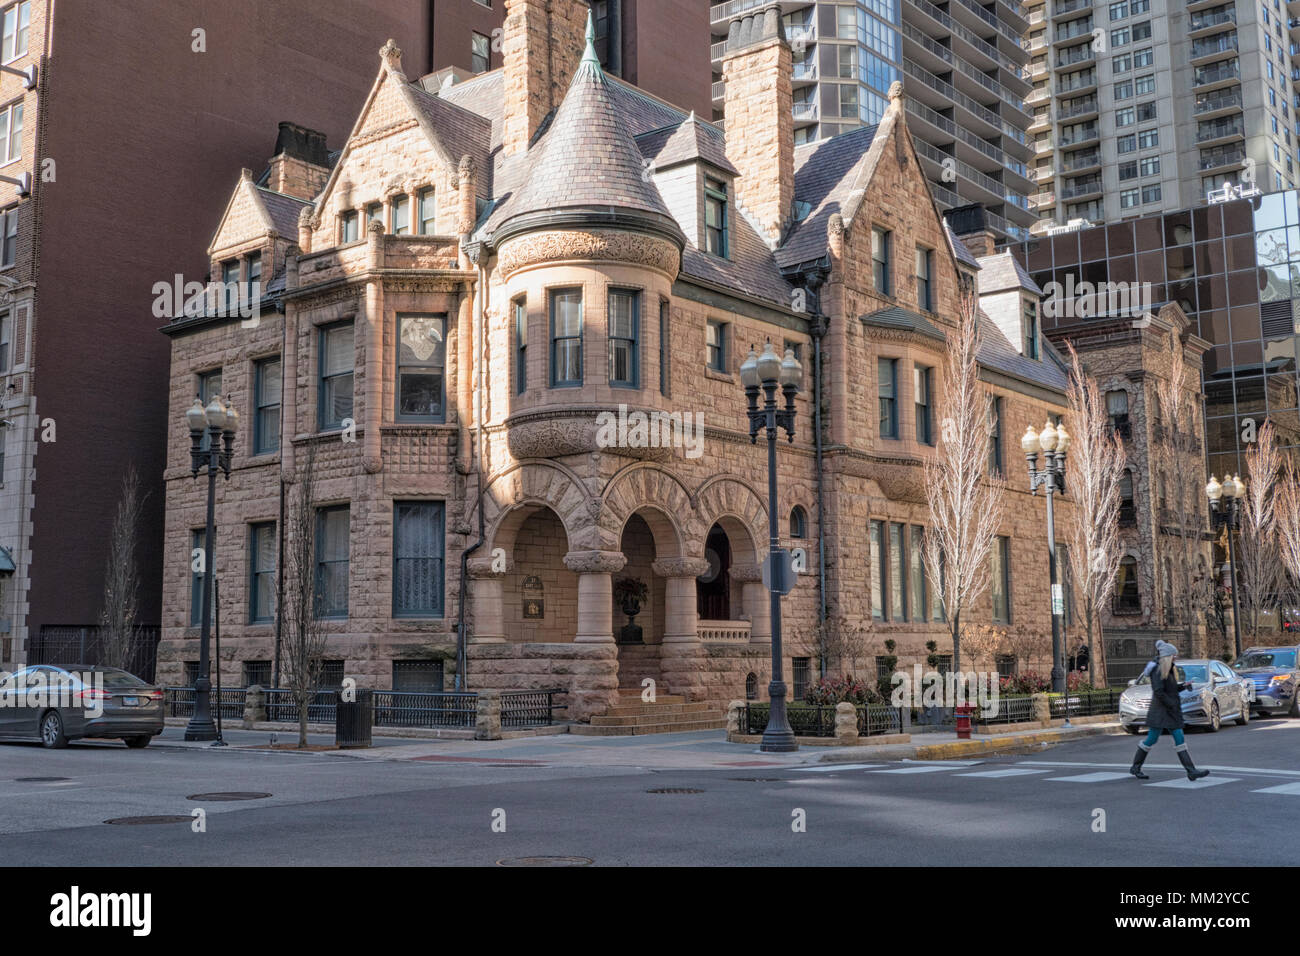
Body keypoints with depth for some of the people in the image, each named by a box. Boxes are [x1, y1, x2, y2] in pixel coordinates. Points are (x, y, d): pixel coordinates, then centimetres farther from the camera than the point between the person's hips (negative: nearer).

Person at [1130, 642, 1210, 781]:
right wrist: (1172, 703, -17)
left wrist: (1183, 686, 4)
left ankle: (1191, 771, -2)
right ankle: (1135, 767, 12)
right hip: (1160, 711, -9)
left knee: (1179, 740, 2)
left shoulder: (1168, 670, 13)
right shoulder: (1157, 670, -15)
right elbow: (1158, 692, -22)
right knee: (1152, 739, -1)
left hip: (1171, 712, 9)